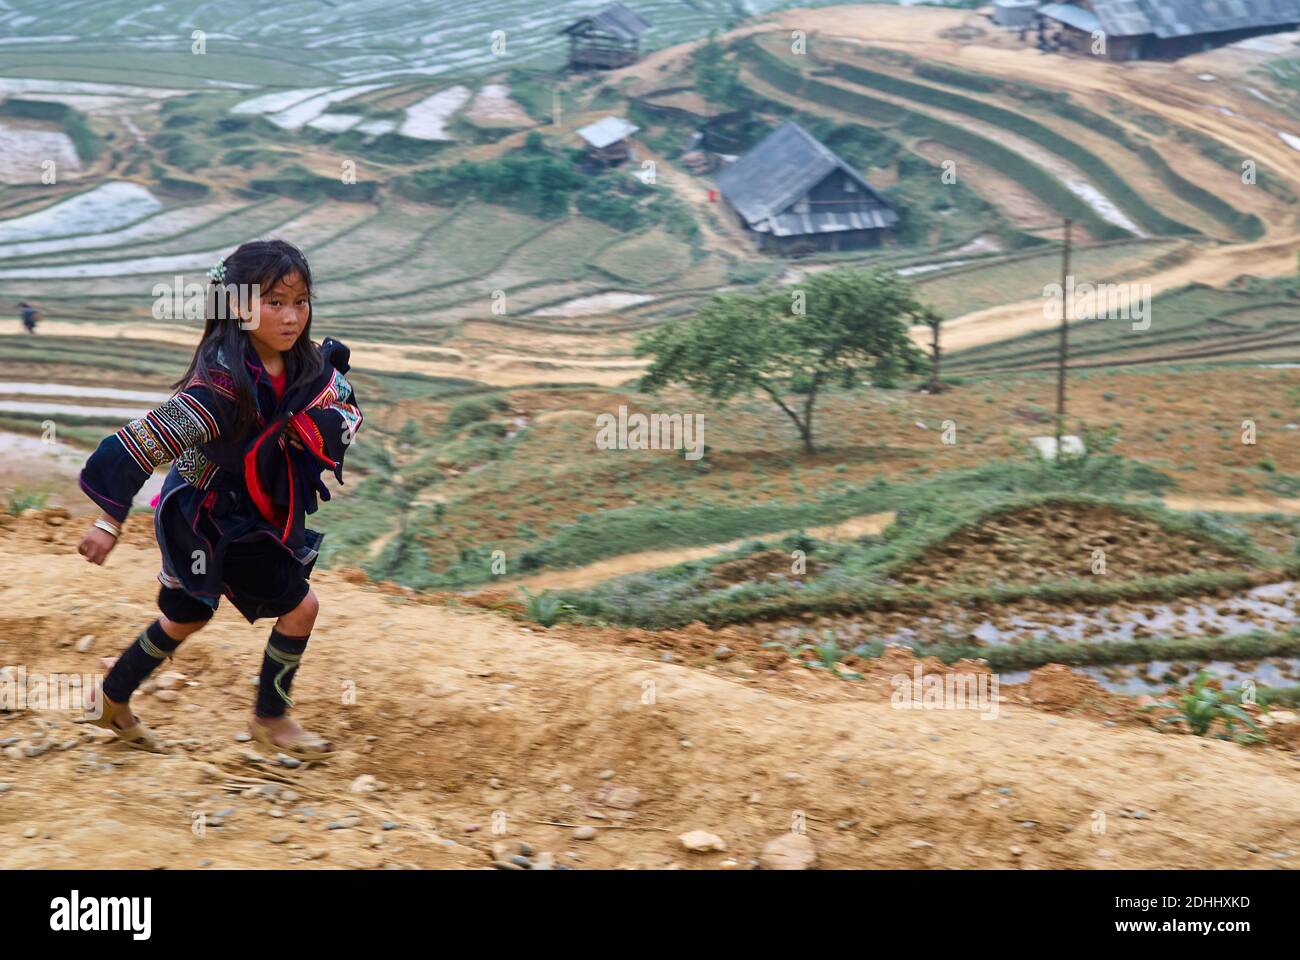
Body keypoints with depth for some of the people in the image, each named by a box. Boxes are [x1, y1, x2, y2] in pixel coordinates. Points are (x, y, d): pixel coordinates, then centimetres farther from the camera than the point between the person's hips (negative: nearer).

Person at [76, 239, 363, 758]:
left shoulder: (305, 366, -9)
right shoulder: (221, 384, -32)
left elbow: (347, 405, 4)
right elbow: (144, 442, -32)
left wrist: (324, 423, -19)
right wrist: (110, 521, -29)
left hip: (257, 514, 8)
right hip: (212, 519, -8)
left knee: (187, 617, 23)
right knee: (299, 606, -5)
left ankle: (112, 701, 42)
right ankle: (270, 719, 15)